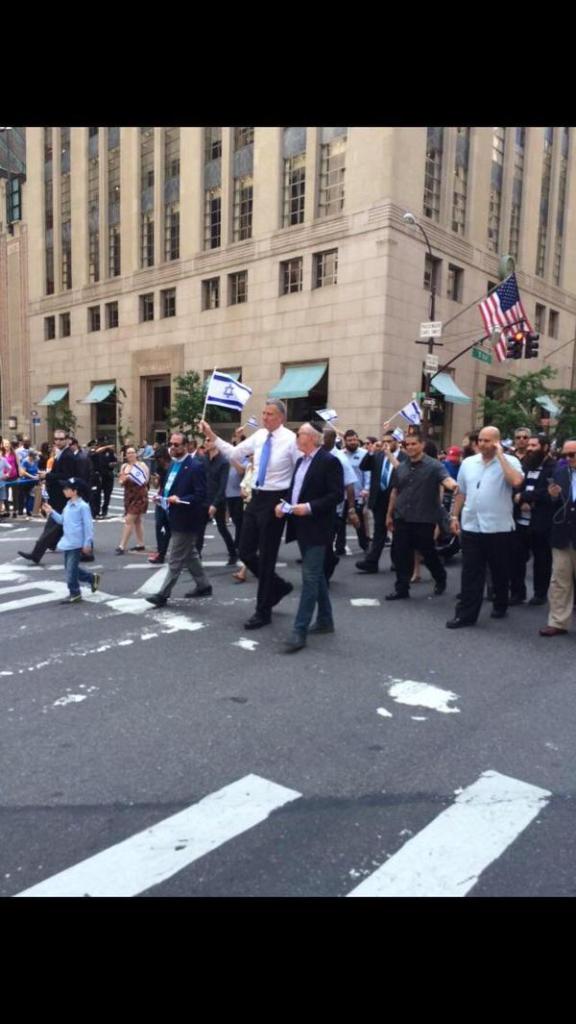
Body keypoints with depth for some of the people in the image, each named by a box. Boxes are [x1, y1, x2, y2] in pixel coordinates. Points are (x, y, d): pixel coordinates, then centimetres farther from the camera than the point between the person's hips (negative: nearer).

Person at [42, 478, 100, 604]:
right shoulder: (68, 505, 11)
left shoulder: (83, 506, -16)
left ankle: (74, 594, 11)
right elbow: (62, 520, 19)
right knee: (70, 568, 16)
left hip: (76, 543, -9)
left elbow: (88, 525, -16)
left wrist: (87, 543, -15)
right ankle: (92, 578, 31)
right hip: (67, 542, 9)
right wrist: (52, 512, 5)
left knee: (71, 569, -3)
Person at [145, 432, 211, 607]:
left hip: (185, 519, -9)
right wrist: (161, 496, 1)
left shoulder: (196, 466, -16)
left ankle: (163, 594, 5)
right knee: (190, 555, 18)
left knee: (175, 560, -2)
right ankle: (204, 586, 31)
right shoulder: (173, 463, 11)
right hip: (176, 518, 9)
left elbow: (201, 495, -19)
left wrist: (179, 500, -28)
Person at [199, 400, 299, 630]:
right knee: (246, 552, 10)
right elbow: (233, 453, 12)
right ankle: (278, 585, 33)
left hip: (275, 500, -7)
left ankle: (263, 612, 16)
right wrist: (212, 436, 4)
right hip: (257, 497, 7)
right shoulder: (259, 435, 6)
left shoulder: (290, 439, -12)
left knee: (266, 556, 1)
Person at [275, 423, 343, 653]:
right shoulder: (300, 461, 15)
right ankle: (325, 620, 28)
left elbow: (336, 495, -16)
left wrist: (309, 507, -23)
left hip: (316, 528, -9)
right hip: (301, 526, 9)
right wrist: (284, 504, 2)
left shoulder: (329, 461, -11)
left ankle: (300, 630, -8)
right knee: (316, 574, 16)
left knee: (310, 577, -9)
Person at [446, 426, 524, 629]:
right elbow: (461, 493, 14)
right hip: (471, 527, 3)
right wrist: (455, 516, 9)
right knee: (470, 573, 3)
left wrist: (500, 454, -18)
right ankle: (466, 614, 7)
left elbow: (516, 481, -26)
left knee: (500, 572, 12)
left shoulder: (509, 461, -5)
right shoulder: (468, 463, 8)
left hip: (499, 528, -3)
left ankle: (500, 605, 32)